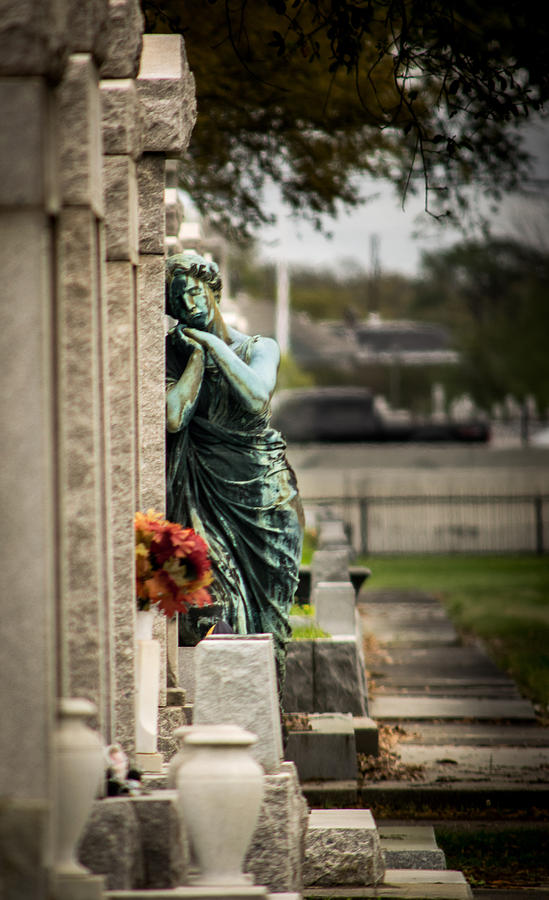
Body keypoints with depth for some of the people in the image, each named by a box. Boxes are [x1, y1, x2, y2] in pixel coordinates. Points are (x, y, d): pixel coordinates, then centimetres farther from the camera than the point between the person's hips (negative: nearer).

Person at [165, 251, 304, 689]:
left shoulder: (259, 349, 6)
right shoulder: (174, 357, 6)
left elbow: (257, 398, -15)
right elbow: (175, 418, -12)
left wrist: (214, 344, -10)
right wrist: (197, 356, -7)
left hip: (262, 492, 1)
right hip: (205, 494, -1)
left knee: (261, 607, -4)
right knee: (215, 602, -17)